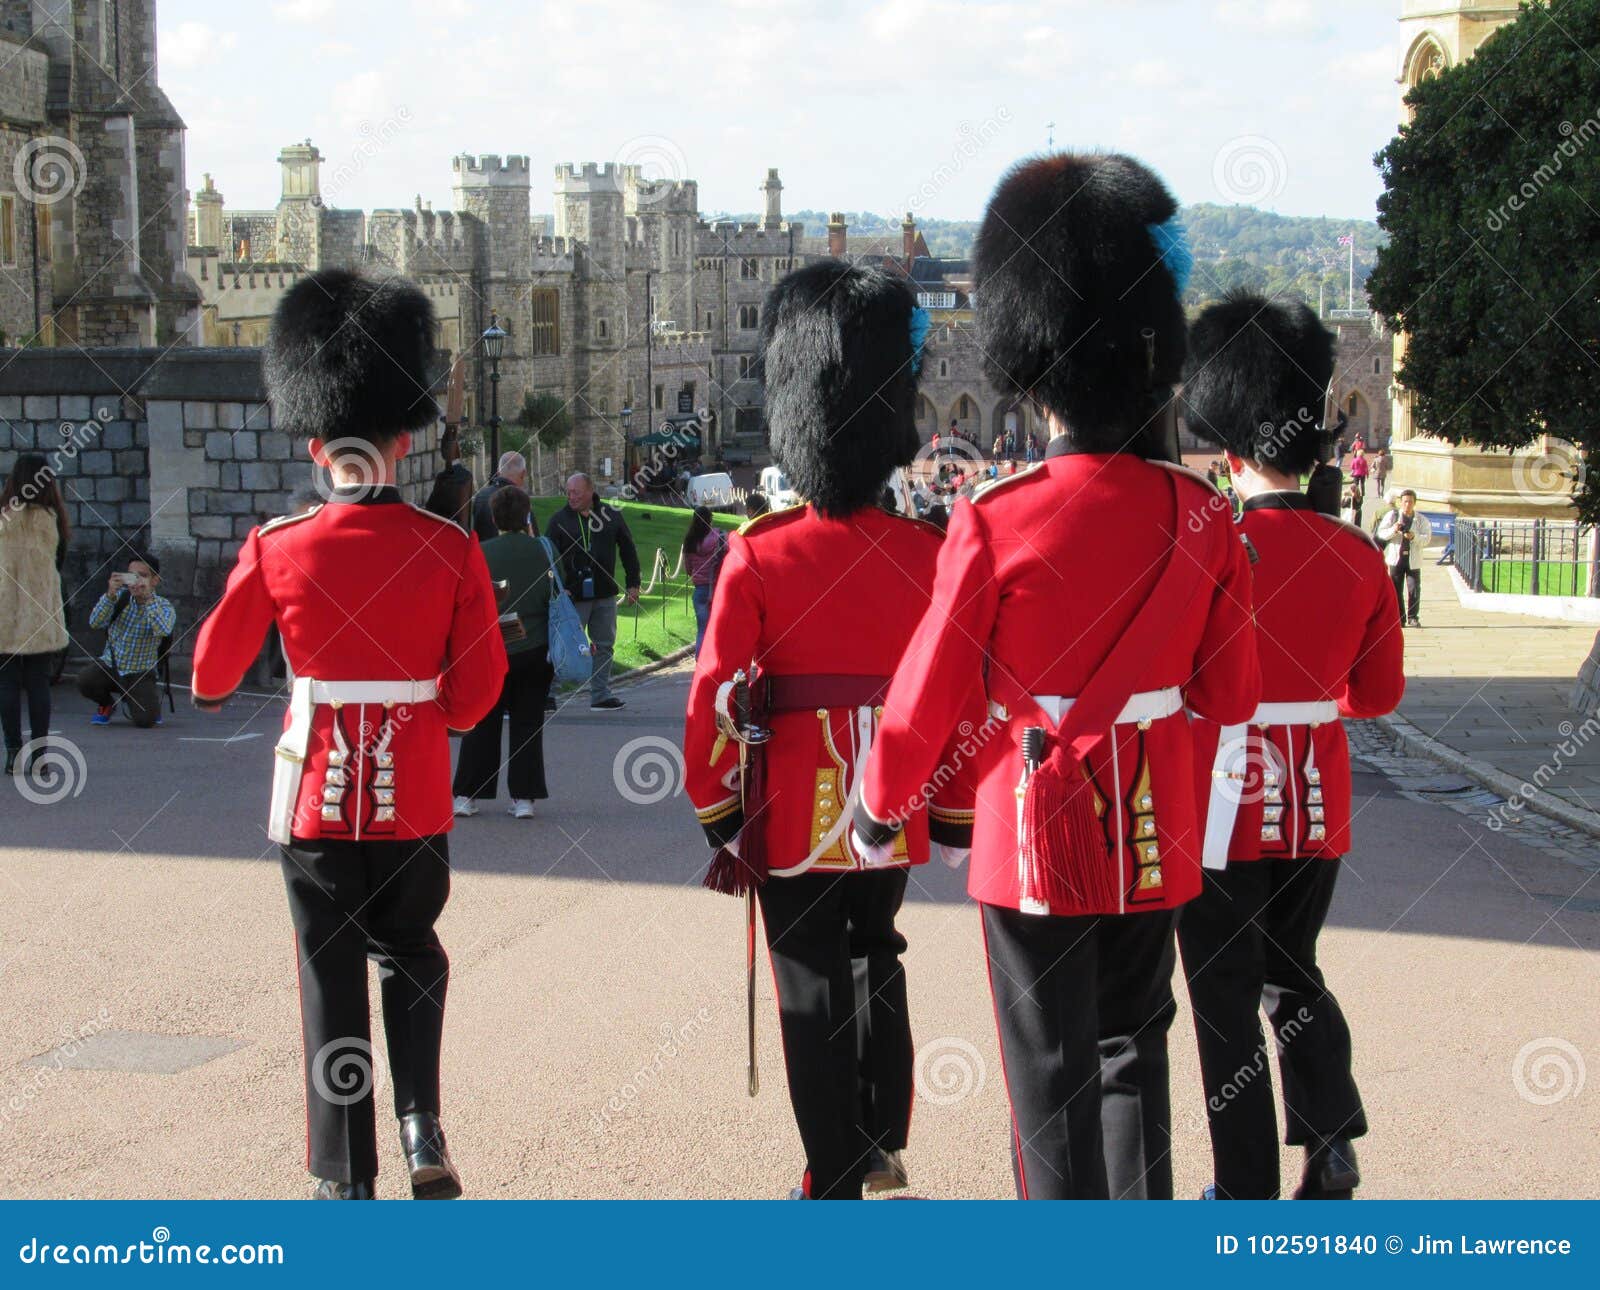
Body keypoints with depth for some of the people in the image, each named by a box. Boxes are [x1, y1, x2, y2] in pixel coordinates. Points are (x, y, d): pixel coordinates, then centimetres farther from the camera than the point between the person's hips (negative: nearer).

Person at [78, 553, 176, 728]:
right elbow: (95, 622, -14)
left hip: (140, 673, -2)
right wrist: (110, 595, -29)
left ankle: (152, 698, 17)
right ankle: (107, 704, 7)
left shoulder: (163, 606, -7)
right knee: (85, 681, -29)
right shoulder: (120, 596, 0)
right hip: (110, 665, 2)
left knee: (144, 720, -22)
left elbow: (163, 630, -30)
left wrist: (148, 597, -32)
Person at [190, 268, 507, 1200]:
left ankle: (347, 1182, 12)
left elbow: (213, 673, 4)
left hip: (317, 792, -1)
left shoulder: (276, 548, -8)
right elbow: (477, 694, -4)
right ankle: (422, 1127, 6)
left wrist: (211, 694, 27)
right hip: (415, 791, 1)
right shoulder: (453, 549, -7)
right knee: (411, 951, 23)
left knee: (334, 980, 9)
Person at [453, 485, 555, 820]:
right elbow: (553, 595, -1)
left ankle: (467, 795, 9)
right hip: (534, 649, 1)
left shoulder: (481, 553, -9)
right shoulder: (541, 550, -6)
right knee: (527, 723, 8)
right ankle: (524, 798, 6)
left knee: (482, 724, 8)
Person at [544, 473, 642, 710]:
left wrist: (633, 584, 9)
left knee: (604, 646, 8)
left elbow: (627, 550, 12)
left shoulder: (611, 516, 4)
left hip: (605, 595, 3)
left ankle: (601, 696, 15)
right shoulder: (559, 520, -2)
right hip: (573, 596, -3)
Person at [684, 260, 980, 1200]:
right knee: (878, 963, 23)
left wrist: (716, 810, 0)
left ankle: (837, 1185, 11)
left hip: (795, 814, -3)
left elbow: (717, 696, -12)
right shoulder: (929, 553, -7)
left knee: (814, 990, 7)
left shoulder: (758, 556, -13)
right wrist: (955, 812, 8)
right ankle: (885, 1146, 35)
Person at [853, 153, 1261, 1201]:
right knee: (1133, 1049, 19)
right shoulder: (1203, 517, -6)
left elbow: (927, 699, -11)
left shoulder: (996, 524, -18)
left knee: (1053, 1075, 7)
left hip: (1040, 836, -4)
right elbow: (1231, 698, 1)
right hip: (1154, 836, 4)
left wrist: (881, 809, 5)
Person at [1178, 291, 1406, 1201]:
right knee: (1293, 971, 23)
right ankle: (1333, 1141, 11)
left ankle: (1248, 1193, 11)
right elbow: (1381, 691, 8)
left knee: (1227, 998, 6)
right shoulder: (1360, 556, -2)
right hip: (1319, 809, 4)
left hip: (1227, 807, -4)